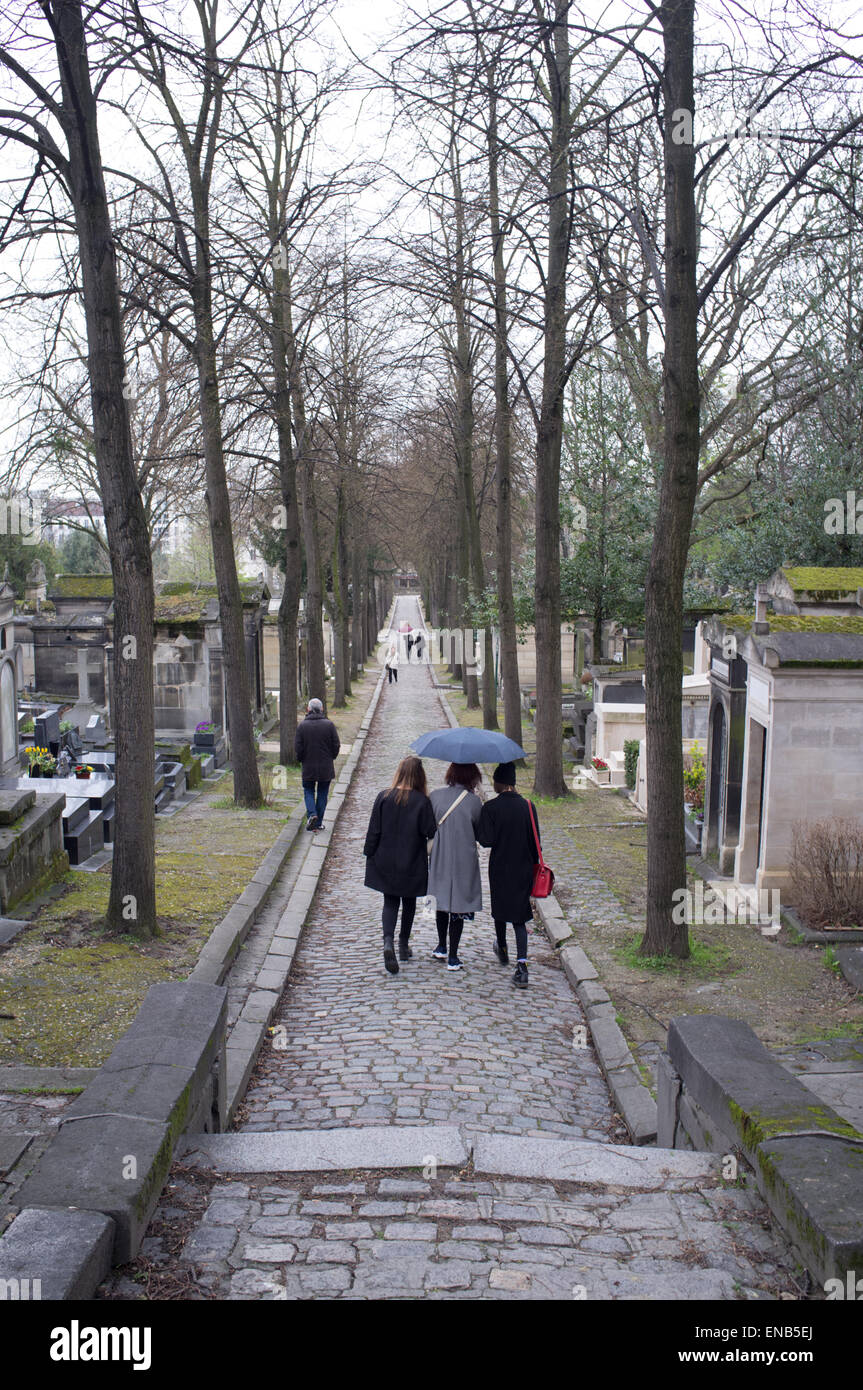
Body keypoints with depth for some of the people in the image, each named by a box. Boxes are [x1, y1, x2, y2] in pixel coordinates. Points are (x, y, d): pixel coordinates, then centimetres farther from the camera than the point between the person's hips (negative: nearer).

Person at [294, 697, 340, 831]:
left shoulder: (302, 726, -7)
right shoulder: (329, 725, -6)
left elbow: (297, 748, -7)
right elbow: (336, 745, -4)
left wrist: (301, 760, 10)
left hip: (308, 766, 0)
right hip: (326, 767, 0)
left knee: (308, 791, 15)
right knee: (322, 793, 11)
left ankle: (312, 814, -8)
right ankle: (319, 823, 12)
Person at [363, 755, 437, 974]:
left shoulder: (383, 798, -8)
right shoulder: (422, 802, -14)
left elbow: (374, 831, -4)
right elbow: (431, 832, -13)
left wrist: (370, 856, 6)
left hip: (385, 863, 1)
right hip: (412, 865, -1)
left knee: (390, 902, 8)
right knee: (409, 903, 17)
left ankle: (388, 941, -15)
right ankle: (404, 945, 26)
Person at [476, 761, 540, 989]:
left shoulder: (490, 808, -14)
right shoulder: (528, 806, -4)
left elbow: (486, 840, -18)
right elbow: (535, 842, 1)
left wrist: (478, 830, 2)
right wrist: (534, 866, 13)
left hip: (499, 869, -2)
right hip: (523, 868, 2)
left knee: (499, 910, 22)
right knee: (519, 916, 4)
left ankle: (502, 950, 43)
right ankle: (521, 966, -10)